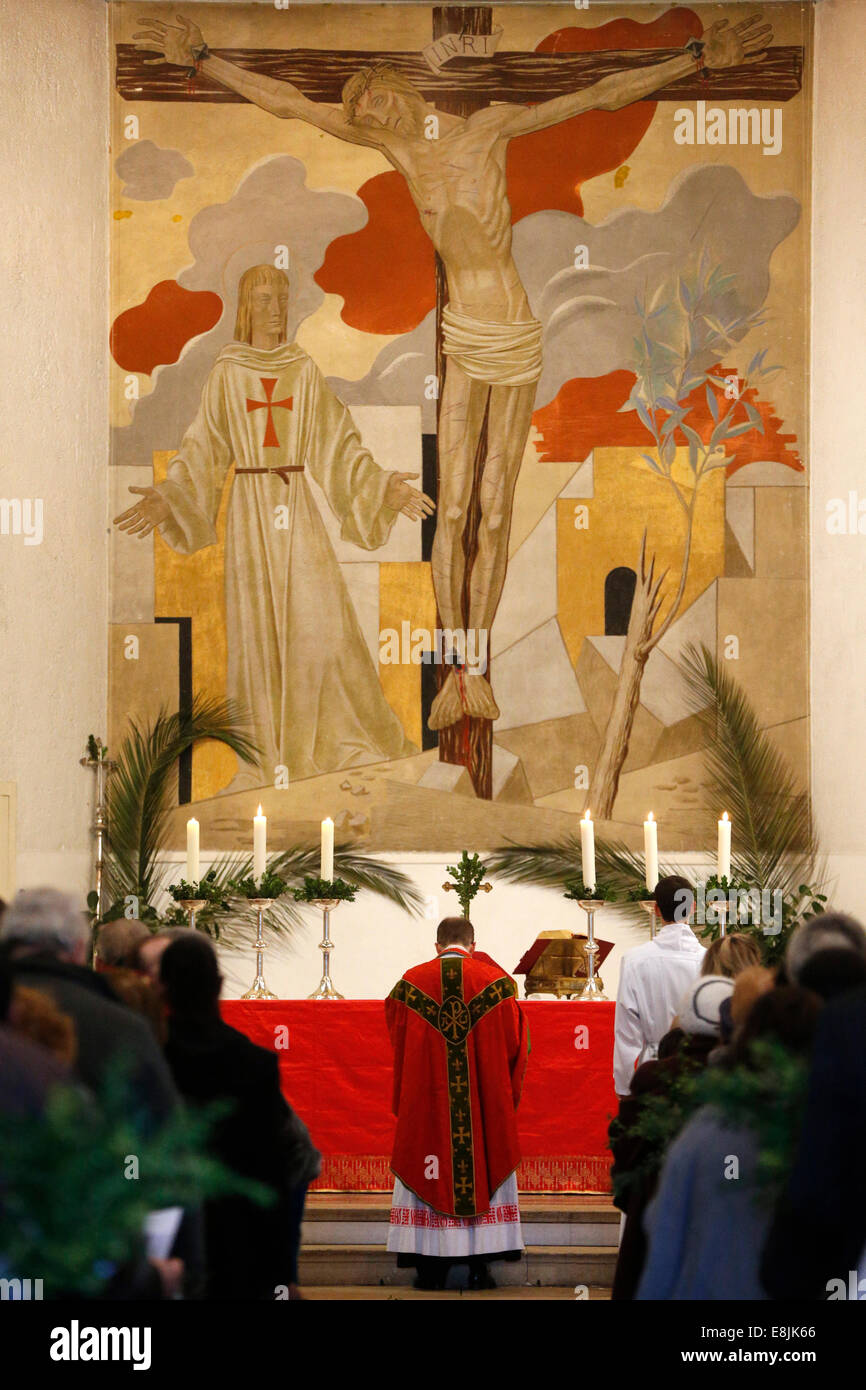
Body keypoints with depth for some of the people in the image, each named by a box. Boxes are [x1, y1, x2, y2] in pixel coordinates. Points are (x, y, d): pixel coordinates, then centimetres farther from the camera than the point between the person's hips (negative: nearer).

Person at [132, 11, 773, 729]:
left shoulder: (491, 126, -2)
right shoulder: (394, 144, 3)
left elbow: (601, 95, -2)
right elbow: (285, 101, 7)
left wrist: (698, 56, -5)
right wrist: (200, 58, 6)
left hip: (519, 343, -1)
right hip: (460, 343, 1)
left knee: (496, 513, 3)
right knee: (452, 508, -5)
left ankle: (477, 666, 12)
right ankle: (454, 669, 3)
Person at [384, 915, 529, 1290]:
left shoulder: (411, 982, 0)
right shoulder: (497, 981, -2)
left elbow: (397, 1039, 9)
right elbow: (515, 1042, 3)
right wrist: (505, 1090, 20)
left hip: (424, 1098, 0)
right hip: (486, 1100, 0)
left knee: (427, 1175, 5)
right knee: (482, 1169, 5)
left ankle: (429, 1267, 2)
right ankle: (478, 1267, 2)